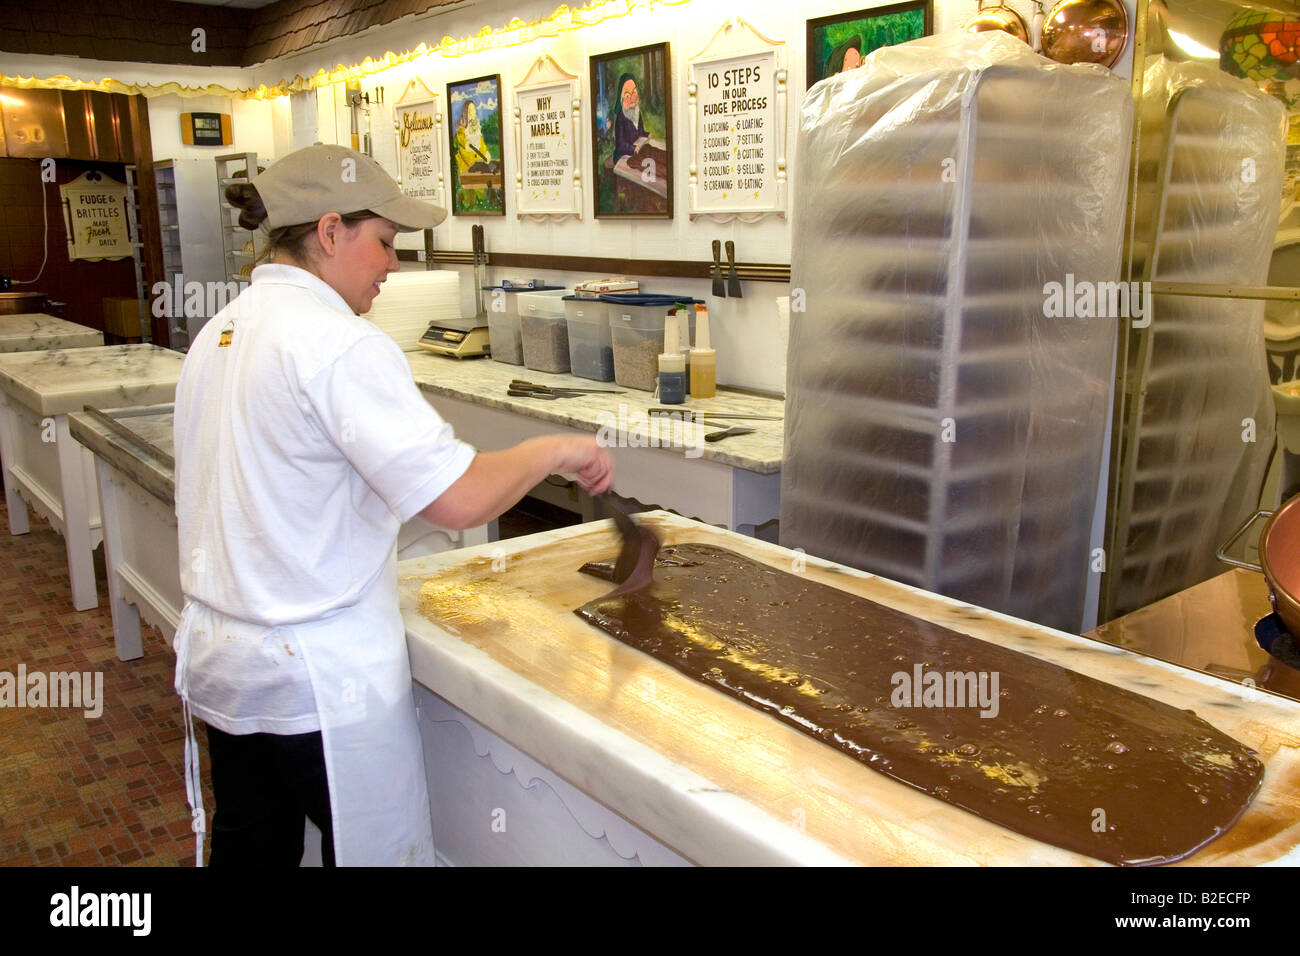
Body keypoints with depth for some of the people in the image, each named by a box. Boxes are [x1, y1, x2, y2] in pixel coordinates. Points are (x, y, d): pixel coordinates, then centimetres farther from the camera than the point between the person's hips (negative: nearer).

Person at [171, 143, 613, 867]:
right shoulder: (340, 345, -20)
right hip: (320, 674, -9)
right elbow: (458, 500, -27)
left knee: (249, 842, 23)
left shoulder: (219, 333, 7)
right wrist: (553, 451, -12)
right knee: (376, 849, 9)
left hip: (217, 655, 9)